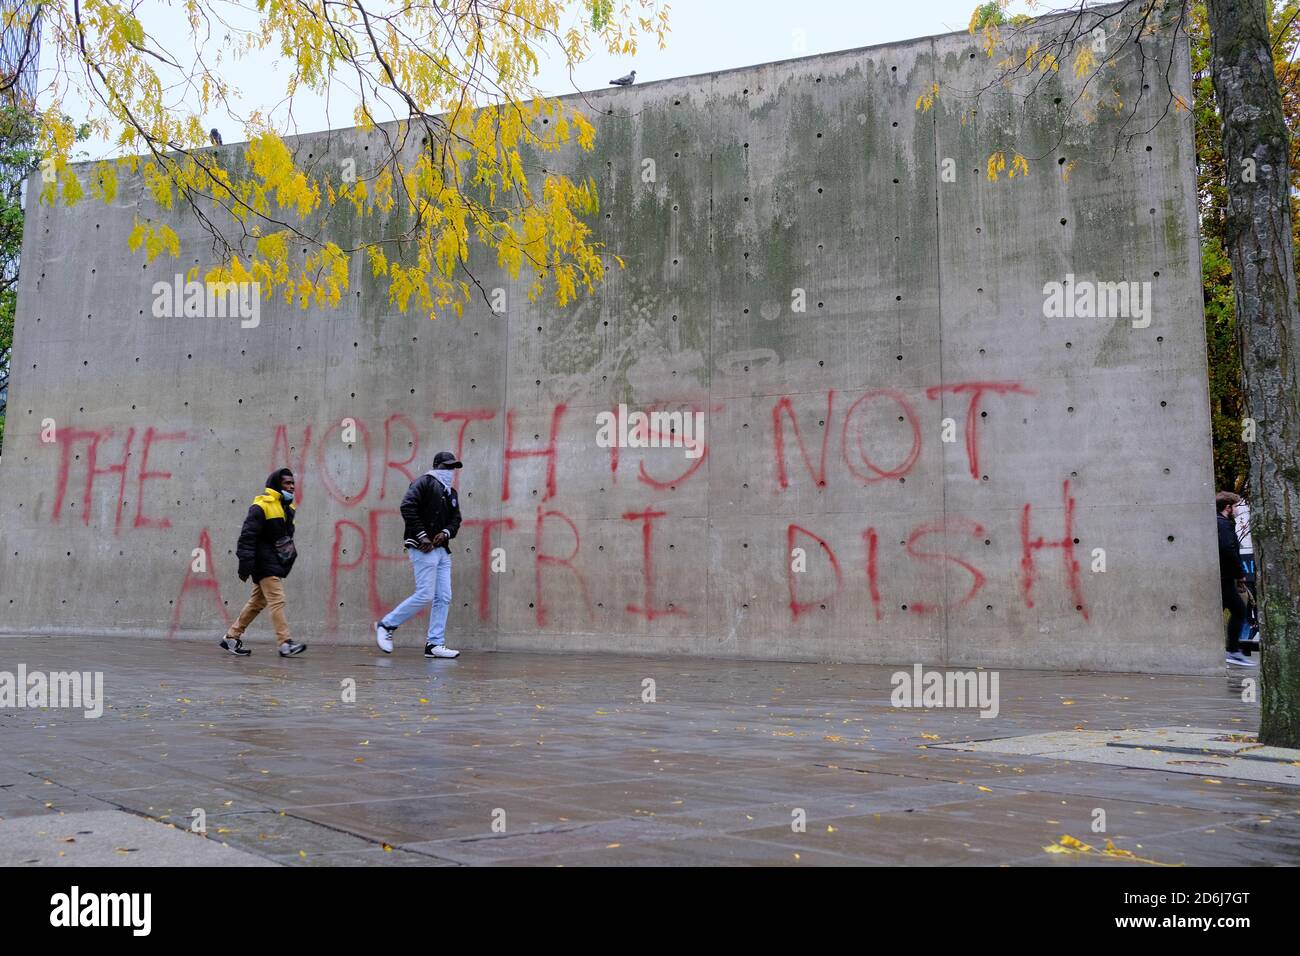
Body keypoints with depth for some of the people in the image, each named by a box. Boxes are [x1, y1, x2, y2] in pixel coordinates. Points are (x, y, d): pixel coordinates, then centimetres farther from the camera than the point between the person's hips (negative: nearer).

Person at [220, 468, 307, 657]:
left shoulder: (287, 507, 17)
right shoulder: (262, 506, -12)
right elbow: (247, 536, -16)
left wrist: (291, 554, 20)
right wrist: (245, 563, -20)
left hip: (277, 564, 9)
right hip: (265, 564, -9)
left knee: (257, 603, 13)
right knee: (277, 601, -14)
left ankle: (231, 637, 23)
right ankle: (285, 644, -16)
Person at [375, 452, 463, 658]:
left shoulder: (451, 492, 21)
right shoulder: (424, 482, -4)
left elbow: (455, 518, 19)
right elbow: (407, 506, -16)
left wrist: (446, 532, -4)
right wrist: (422, 536, -18)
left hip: (442, 549, 8)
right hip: (423, 548, -8)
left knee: (444, 598, 3)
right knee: (425, 595, -12)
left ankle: (435, 644, 6)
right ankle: (386, 625, 3)